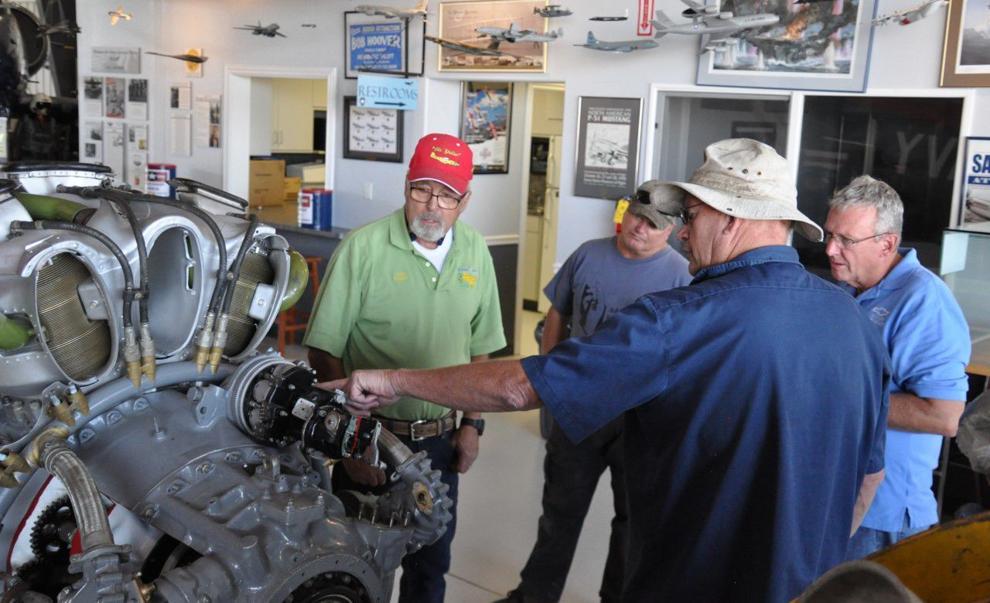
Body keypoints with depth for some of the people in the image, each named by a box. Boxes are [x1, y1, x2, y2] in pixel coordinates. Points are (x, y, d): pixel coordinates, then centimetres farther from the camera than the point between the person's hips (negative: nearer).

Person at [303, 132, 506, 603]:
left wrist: (472, 423, 7)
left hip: (440, 440, 4)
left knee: (430, 565, 19)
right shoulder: (363, 247, -15)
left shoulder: (476, 254, 0)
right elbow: (325, 353, -13)